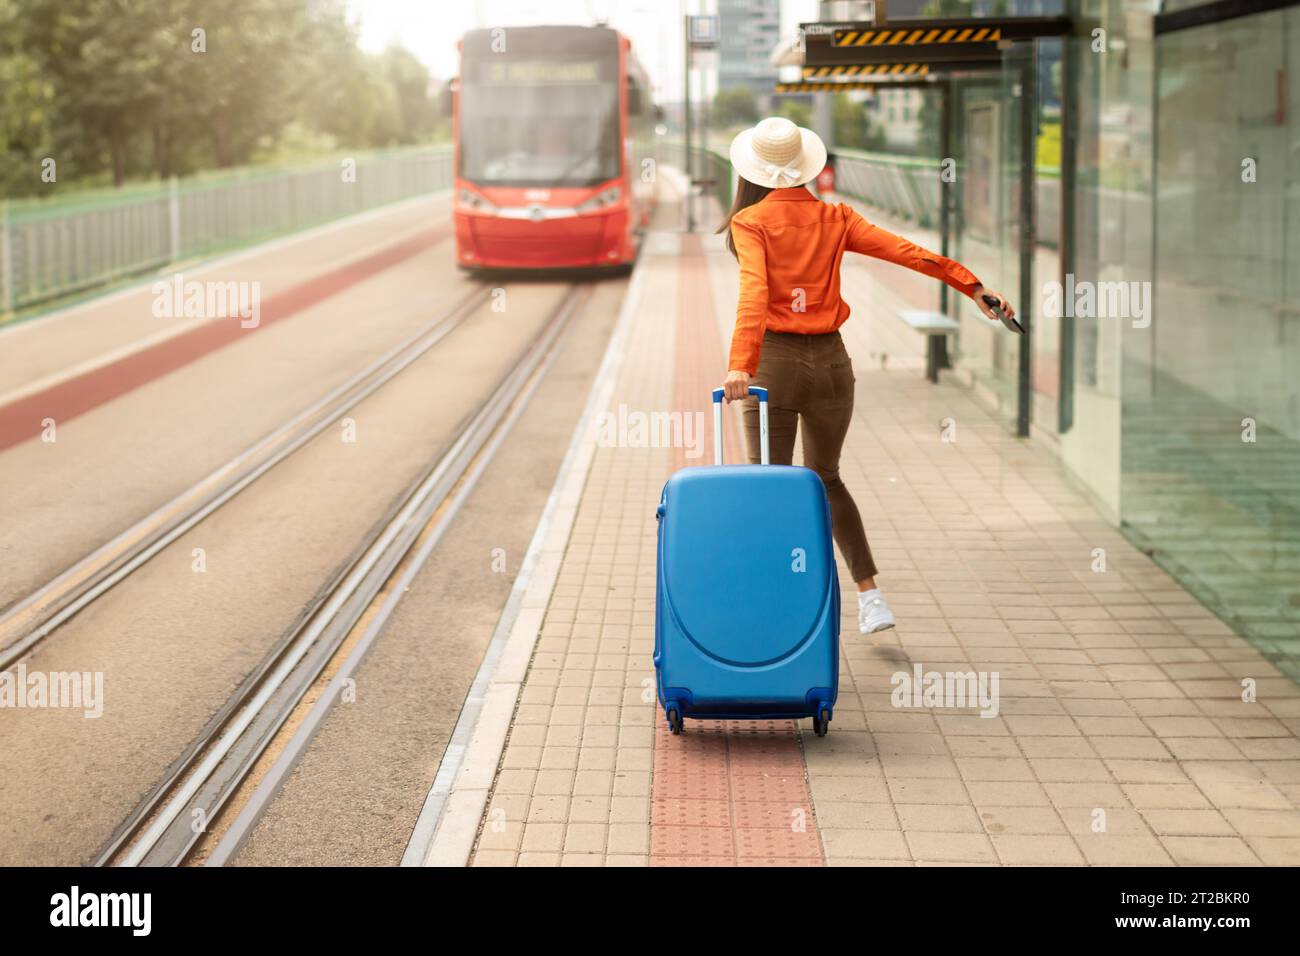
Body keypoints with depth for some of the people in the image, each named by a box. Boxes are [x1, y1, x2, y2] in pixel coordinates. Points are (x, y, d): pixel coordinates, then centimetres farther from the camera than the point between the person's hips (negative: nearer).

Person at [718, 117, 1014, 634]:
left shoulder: (751, 222, -5)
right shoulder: (834, 219, 5)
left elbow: (754, 293, -20)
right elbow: (907, 252, 2)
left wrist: (740, 366, -29)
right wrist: (972, 285, 6)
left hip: (775, 360, -4)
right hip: (830, 359, 4)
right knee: (825, 479, 21)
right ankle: (871, 597, 14)